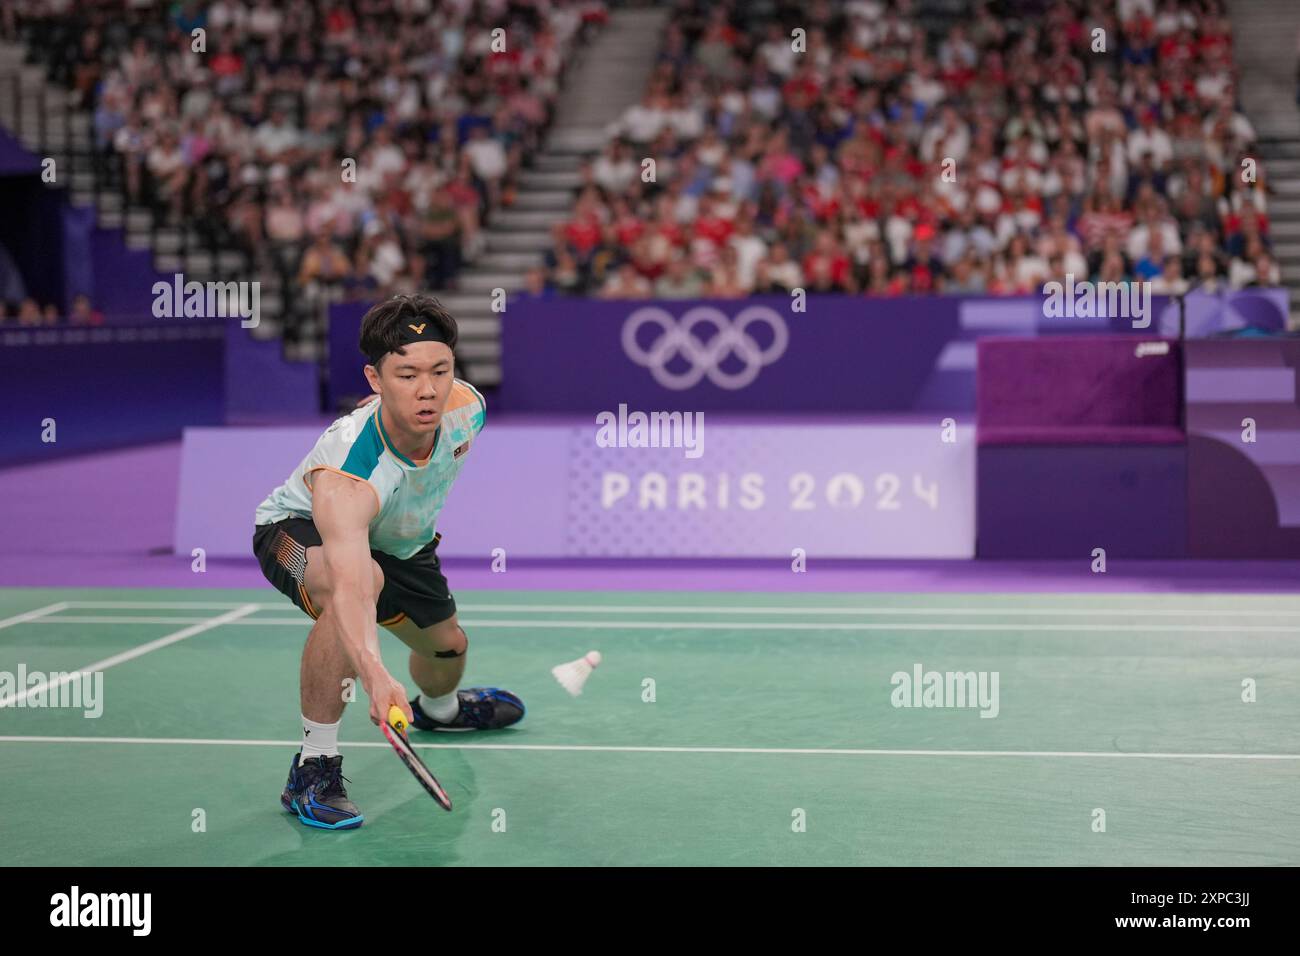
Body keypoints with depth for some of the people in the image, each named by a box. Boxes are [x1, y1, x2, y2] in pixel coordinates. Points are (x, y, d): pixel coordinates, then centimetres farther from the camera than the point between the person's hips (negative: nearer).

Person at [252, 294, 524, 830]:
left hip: (396, 535, 6)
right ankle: (314, 768, -26)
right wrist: (375, 676, -75)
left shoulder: (466, 408, -28)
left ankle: (439, 707, 61)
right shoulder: (344, 478, -46)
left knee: (447, 645, 18)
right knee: (364, 580, -39)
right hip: (298, 530, -6)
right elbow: (349, 590, -59)